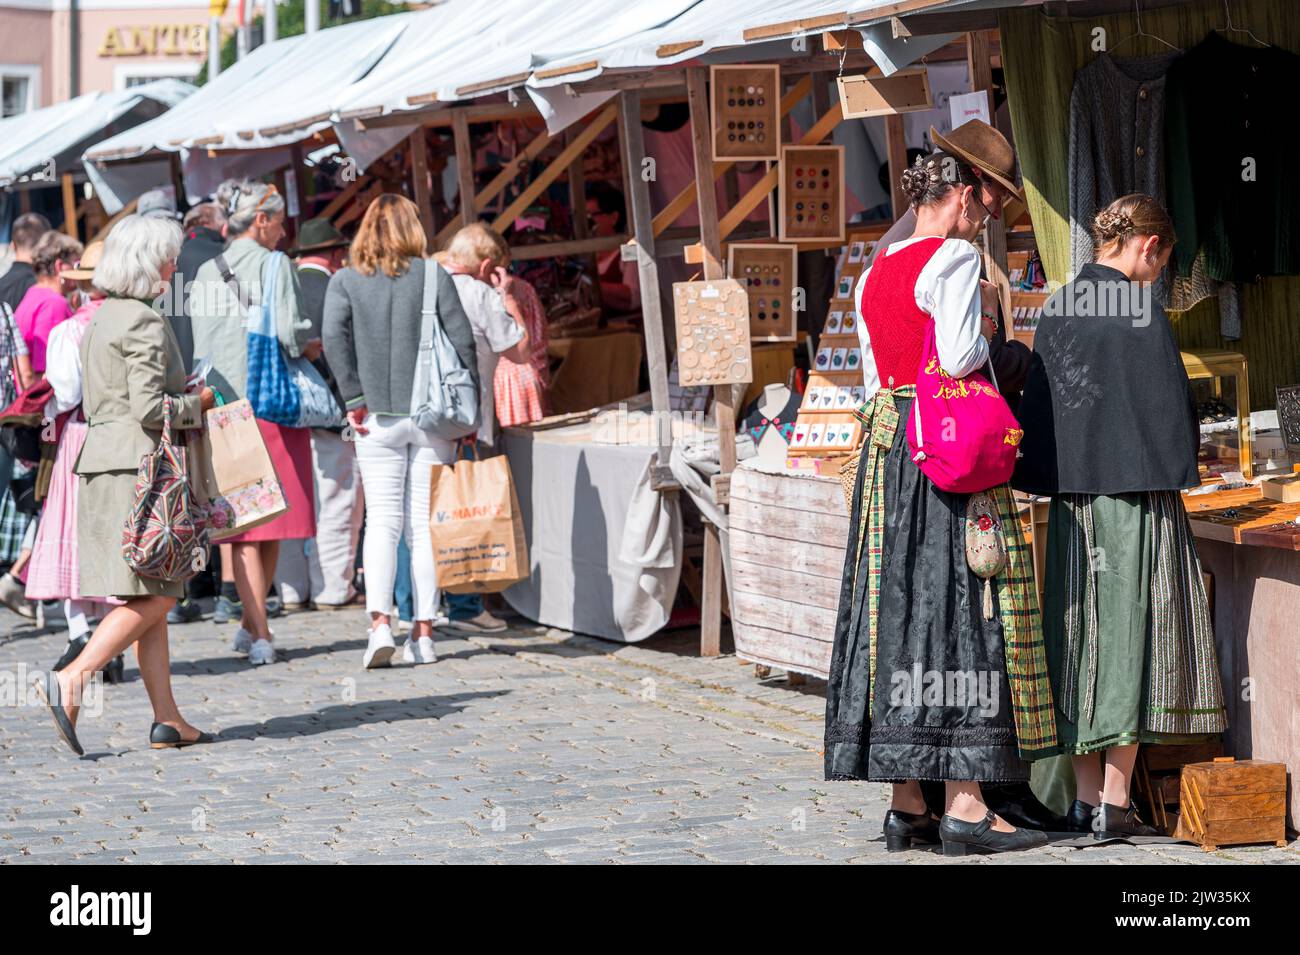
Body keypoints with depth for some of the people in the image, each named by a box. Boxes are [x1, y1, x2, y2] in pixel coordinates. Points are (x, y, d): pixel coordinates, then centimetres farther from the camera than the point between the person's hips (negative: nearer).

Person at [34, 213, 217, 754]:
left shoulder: (100, 320, 17)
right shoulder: (145, 323, -12)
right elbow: (149, 407, -18)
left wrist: (183, 396, 19)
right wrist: (199, 403, -2)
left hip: (102, 462, 10)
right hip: (138, 466, -10)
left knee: (153, 599, 8)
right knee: (152, 598, -8)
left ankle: (167, 719, 7)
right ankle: (69, 682, -17)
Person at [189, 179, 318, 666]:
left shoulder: (205, 274, 11)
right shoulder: (273, 265, -5)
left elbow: (197, 344, 9)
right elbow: (288, 330, -15)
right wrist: (311, 347, 3)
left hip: (223, 406, 5)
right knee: (273, 518, 4)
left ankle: (255, 627, 6)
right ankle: (256, 627, 5)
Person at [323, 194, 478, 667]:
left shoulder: (345, 281, 2)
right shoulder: (433, 275, 0)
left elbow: (334, 336, -12)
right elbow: (463, 338, -5)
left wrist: (355, 398, -7)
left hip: (379, 417, 0)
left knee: (382, 522, 2)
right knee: (425, 524, 5)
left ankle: (380, 623, -15)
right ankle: (424, 632, 4)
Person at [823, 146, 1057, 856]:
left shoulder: (873, 275, 16)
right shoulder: (955, 258, -8)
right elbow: (960, 358, -17)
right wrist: (985, 315, 0)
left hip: (885, 448, 8)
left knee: (901, 610, 7)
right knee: (958, 612, -7)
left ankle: (905, 806, 9)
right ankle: (964, 807, -8)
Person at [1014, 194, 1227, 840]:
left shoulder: (1056, 308, 9)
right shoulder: (1138, 303, -11)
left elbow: (1038, 401, 12)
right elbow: (1166, 395, -12)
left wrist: (1052, 479, 16)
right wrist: (1177, 467, 2)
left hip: (1072, 496, 6)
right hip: (1133, 494, -6)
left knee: (1082, 641, 9)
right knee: (1129, 637, -1)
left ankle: (1086, 799, 12)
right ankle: (1115, 804, 0)